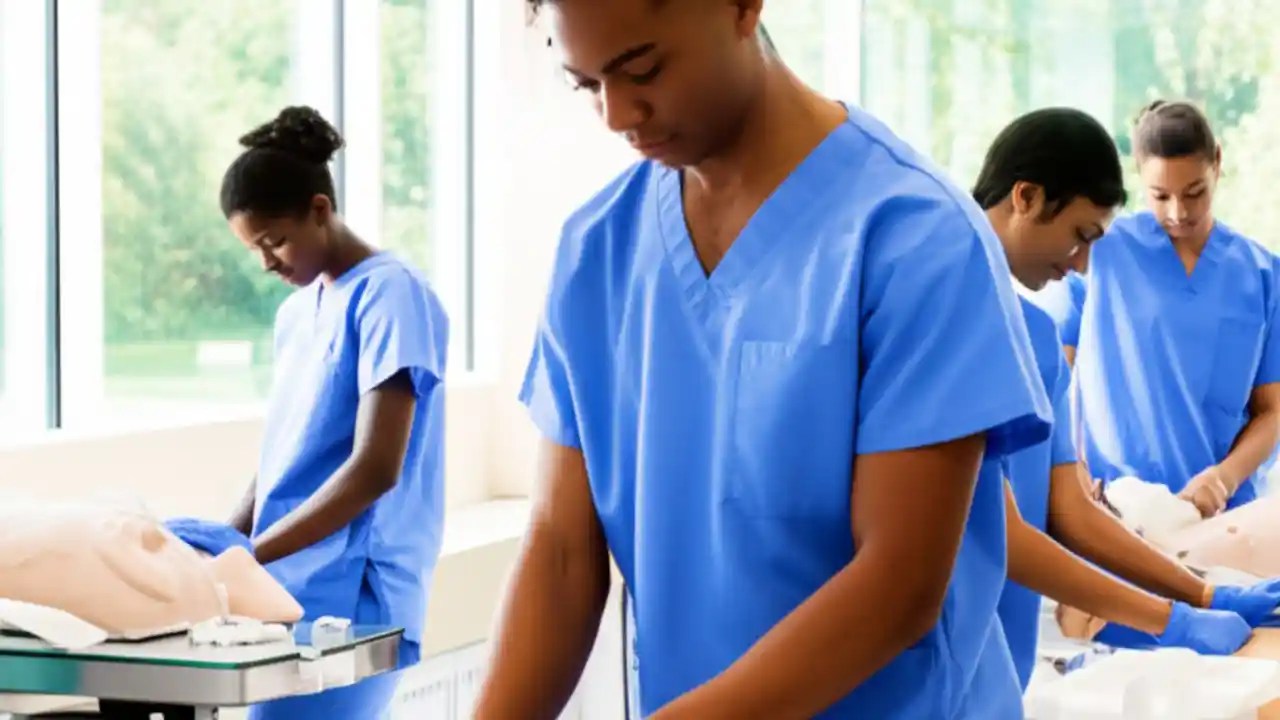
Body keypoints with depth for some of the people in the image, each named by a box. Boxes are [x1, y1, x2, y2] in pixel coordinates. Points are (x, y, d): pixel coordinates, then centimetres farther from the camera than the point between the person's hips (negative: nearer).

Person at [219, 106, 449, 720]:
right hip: (288, 593, 8)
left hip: (350, 600, -8)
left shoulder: (390, 295, -9)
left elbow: (374, 469, -16)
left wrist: (248, 557, -17)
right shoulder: (296, 311, 16)